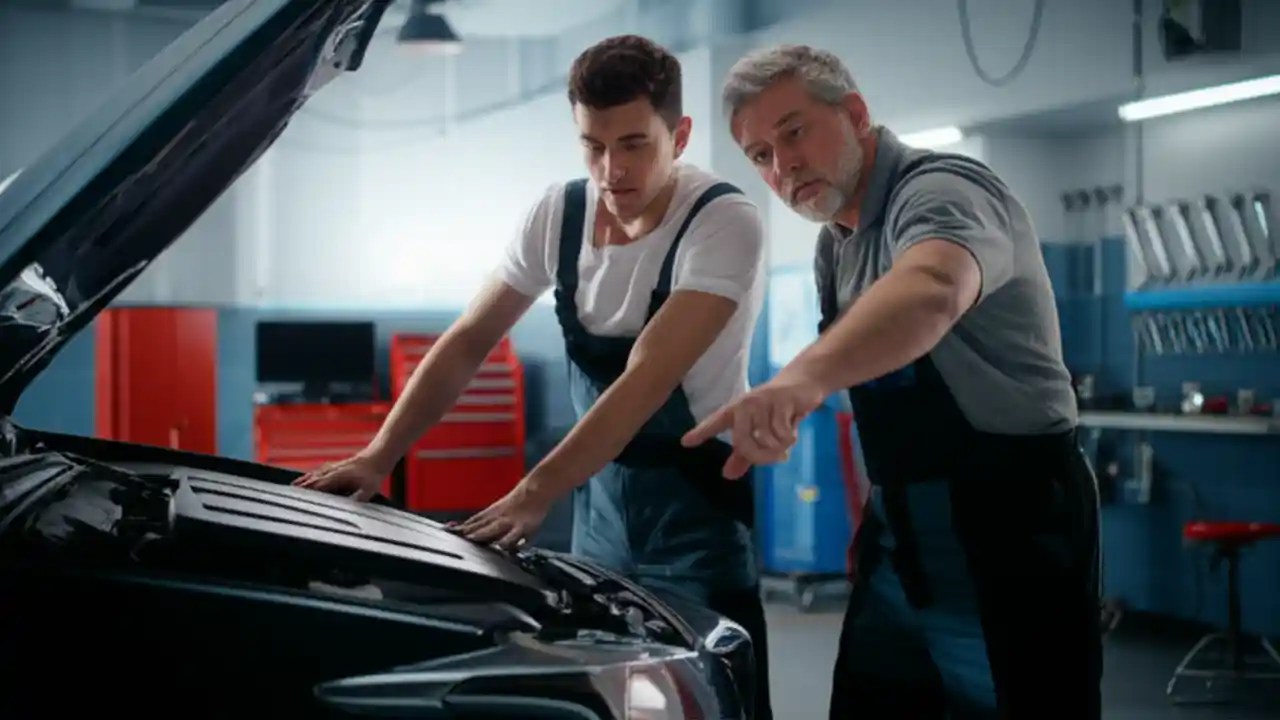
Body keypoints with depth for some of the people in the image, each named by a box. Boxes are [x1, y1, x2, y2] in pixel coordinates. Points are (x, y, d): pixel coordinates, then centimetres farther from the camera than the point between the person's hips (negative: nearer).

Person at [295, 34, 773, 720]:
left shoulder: (724, 222, -20)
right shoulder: (559, 211, -2)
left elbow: (647, 377, -29)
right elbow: (468, 341, 2)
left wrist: (533, 494, -37)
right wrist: (378, 456, -9)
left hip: (694, 506, -5)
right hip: (598, 491, 5)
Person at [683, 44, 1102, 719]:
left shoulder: (939, 190, -18)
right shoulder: (835, 245, 12)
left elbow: (931, 291, -41)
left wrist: (804, 375, -57)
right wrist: (872, 516, 10)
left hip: (1007, 523, -9)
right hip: (902, 535, 9)